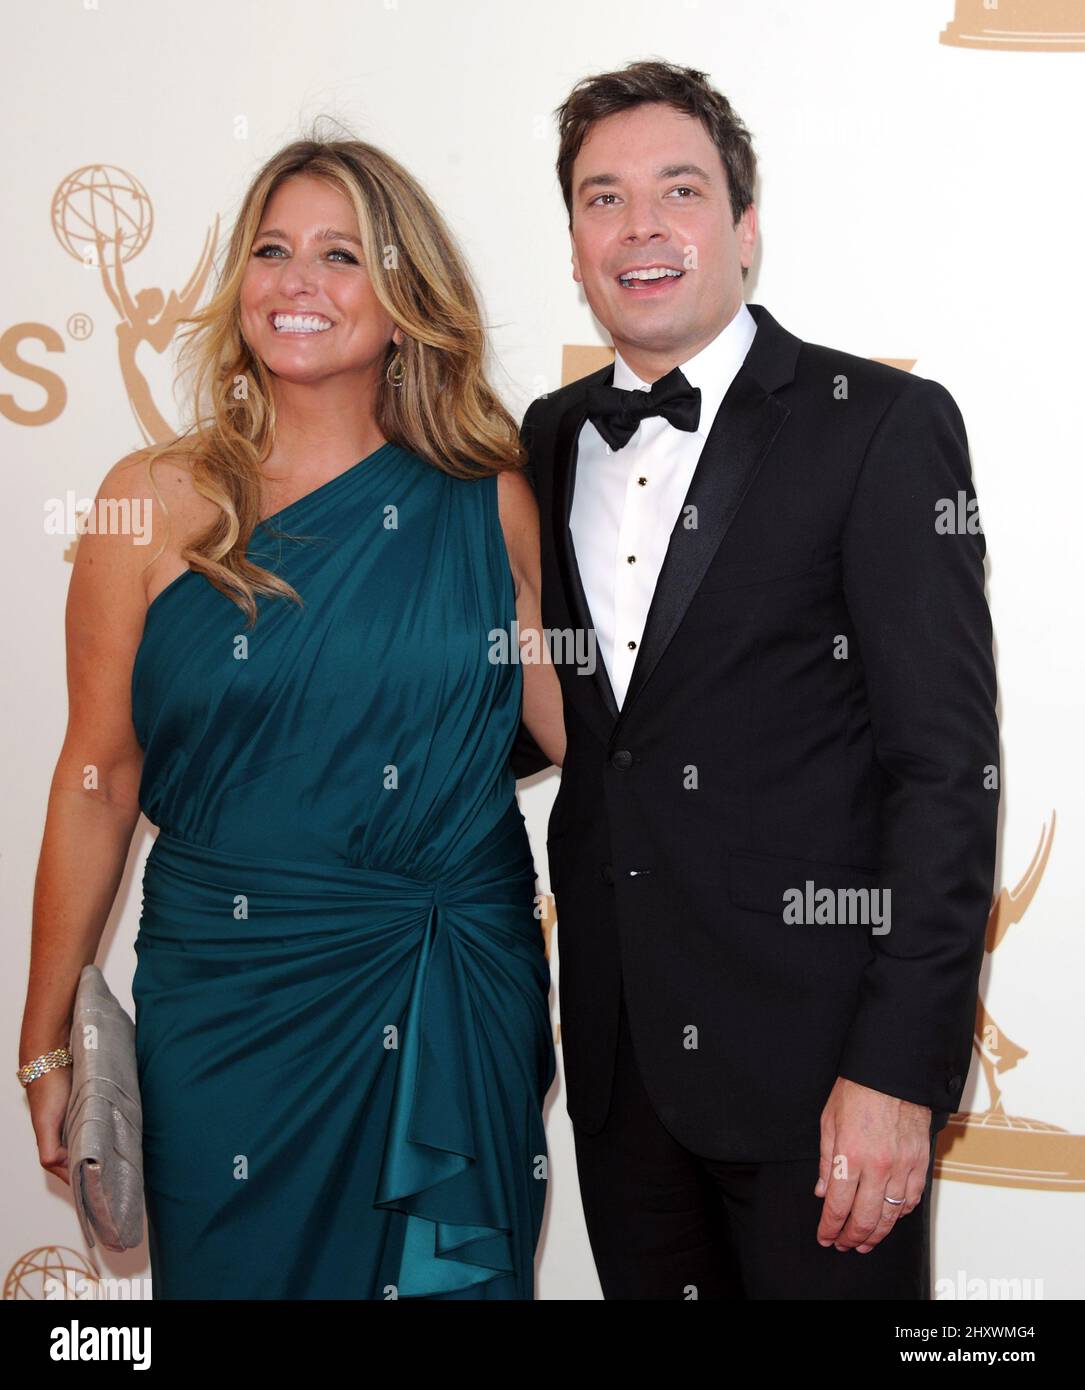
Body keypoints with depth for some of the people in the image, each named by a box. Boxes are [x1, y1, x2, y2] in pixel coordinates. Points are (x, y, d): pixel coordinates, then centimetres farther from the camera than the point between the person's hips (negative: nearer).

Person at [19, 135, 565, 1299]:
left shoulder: (491, 506, 0)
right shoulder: (154, 504, -4)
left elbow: (584, 732, 4)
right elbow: (94, 786, -1)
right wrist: (48, 1046, 3)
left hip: (468, 1009, 2)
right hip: (232, 1012, -1)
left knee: (461, 1274, 14)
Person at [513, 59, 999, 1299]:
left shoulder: (881, 424, -9)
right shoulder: (553, 438, 9)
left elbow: (946, 765, -13)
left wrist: (900, 1067, -17)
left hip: (811, 1053, -5)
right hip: (620, 1048, 5)